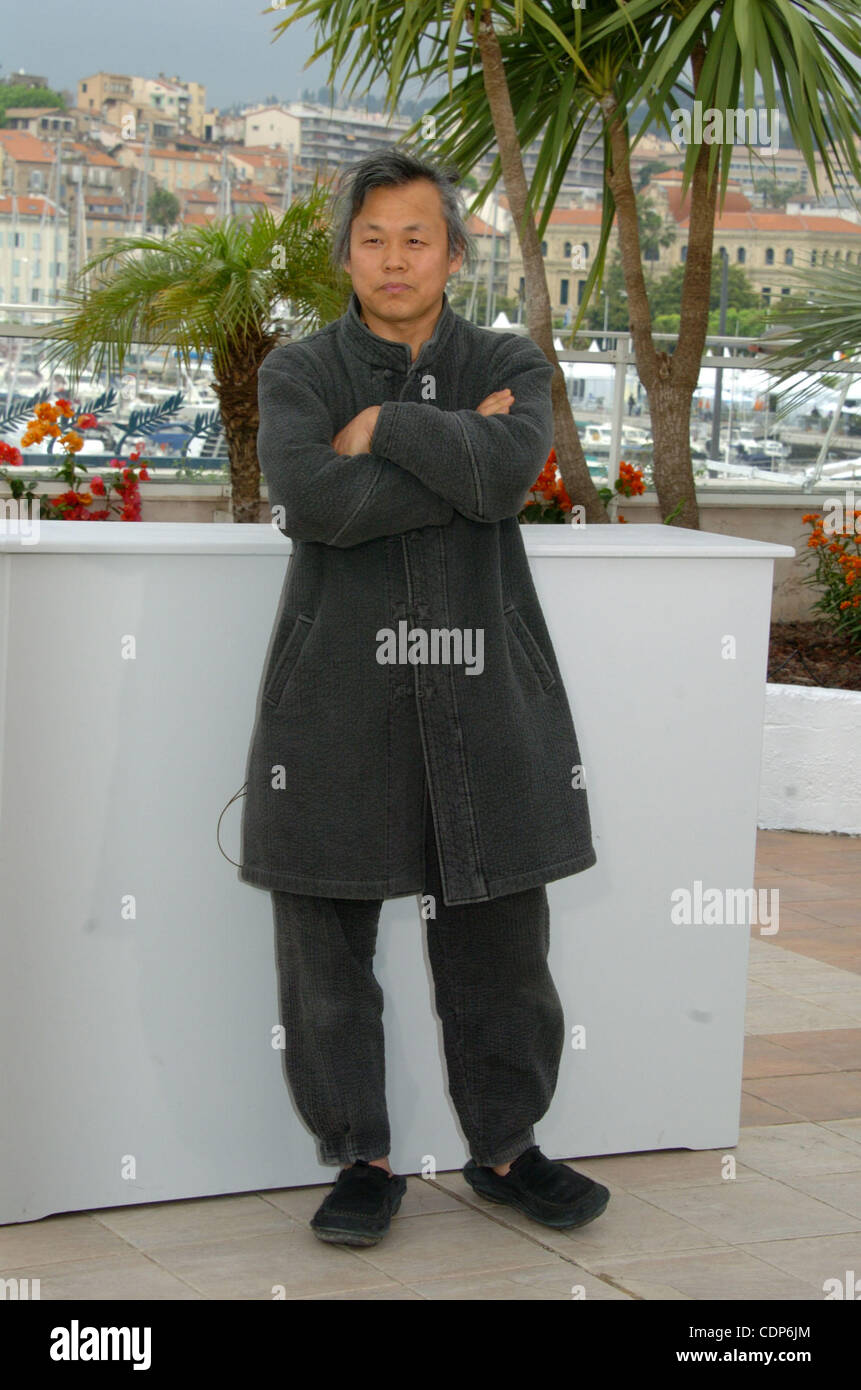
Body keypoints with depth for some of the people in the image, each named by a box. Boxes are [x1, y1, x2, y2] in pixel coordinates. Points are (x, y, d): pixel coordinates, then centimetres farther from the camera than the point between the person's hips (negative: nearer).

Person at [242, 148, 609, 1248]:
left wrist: (385, 425, -8)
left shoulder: (511, 366, 9)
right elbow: (313, 499, -15)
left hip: (482, 695, 1)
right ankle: (362, 1162, 17)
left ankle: (505, 1148, 24)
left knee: (498, 941, 7)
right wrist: (459, 452, -10)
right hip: (337, 692, -1)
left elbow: (509, 472, -14)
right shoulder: (297, 373, 6)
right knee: (326, 946, 2)